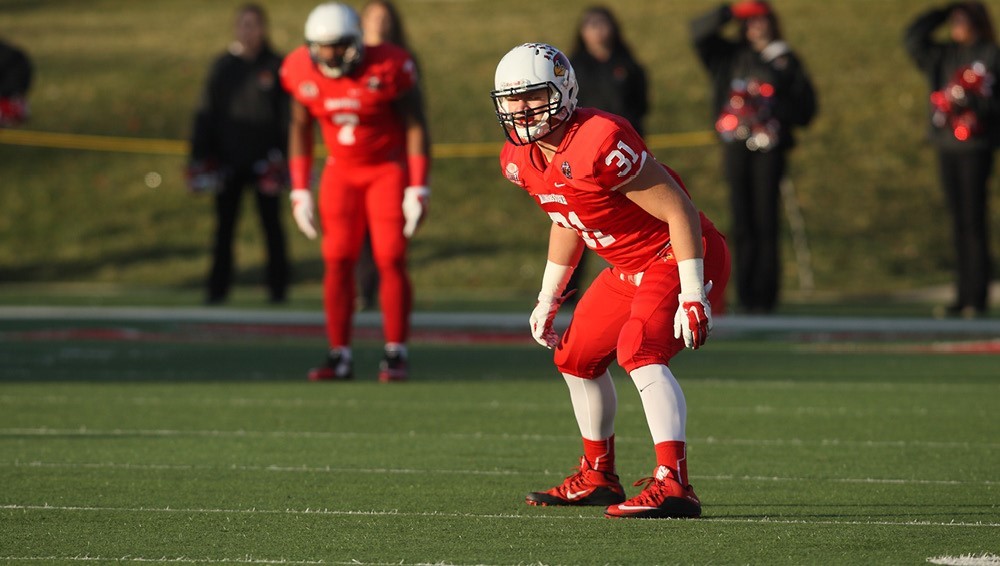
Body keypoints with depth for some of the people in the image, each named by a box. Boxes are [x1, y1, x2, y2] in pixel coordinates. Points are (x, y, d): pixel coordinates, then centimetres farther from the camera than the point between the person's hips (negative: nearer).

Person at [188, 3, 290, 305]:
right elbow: (207, 111, 7)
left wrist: (283, 154, -7)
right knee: (224, 226, 4)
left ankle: (278, 286, 11)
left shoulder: (275, 66, 1)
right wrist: (200, 156, 2)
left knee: (271, 224, 4)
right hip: (228, 161, 2)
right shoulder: (223, 66, 6)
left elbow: (286, 115, 1)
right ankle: (218, 287, 8)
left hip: (264, 161, -2)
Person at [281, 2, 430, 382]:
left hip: (389, 168, -4)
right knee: (338, 261, -4)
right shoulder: (303, 73, -11)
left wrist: (418, 190, -15)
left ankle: (396, 354, -3)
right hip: (342, 171, 4)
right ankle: (339, 356, -1)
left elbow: (415, 126, -13)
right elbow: (300, 129, 4)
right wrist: (300, 191, 3)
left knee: (391, 260, -9)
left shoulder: (388, 68, -22)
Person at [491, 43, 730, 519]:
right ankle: (597, 477, 35)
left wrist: (693, 297, -25)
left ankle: (672, 485, -37)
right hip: (630, 267, 10)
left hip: (678, 258, -10)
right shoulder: (520, 160, -1)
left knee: (639, 352, -29)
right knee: (577, 358, 17)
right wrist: (548, 297, 21)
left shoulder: (600, 144, -29)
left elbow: (680, 211, -25)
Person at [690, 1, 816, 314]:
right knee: (742, 222, -1)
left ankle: (766, 294, -8)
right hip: (736, 147, 2)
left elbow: (804, 109, 4)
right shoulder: (731, 56, 16)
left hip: (769, 147, -2)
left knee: (766, 223, -8)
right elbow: (700, 31, 7)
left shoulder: (787, 62, 10)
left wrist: (774, 109, -12)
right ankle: (746, 295, 1)